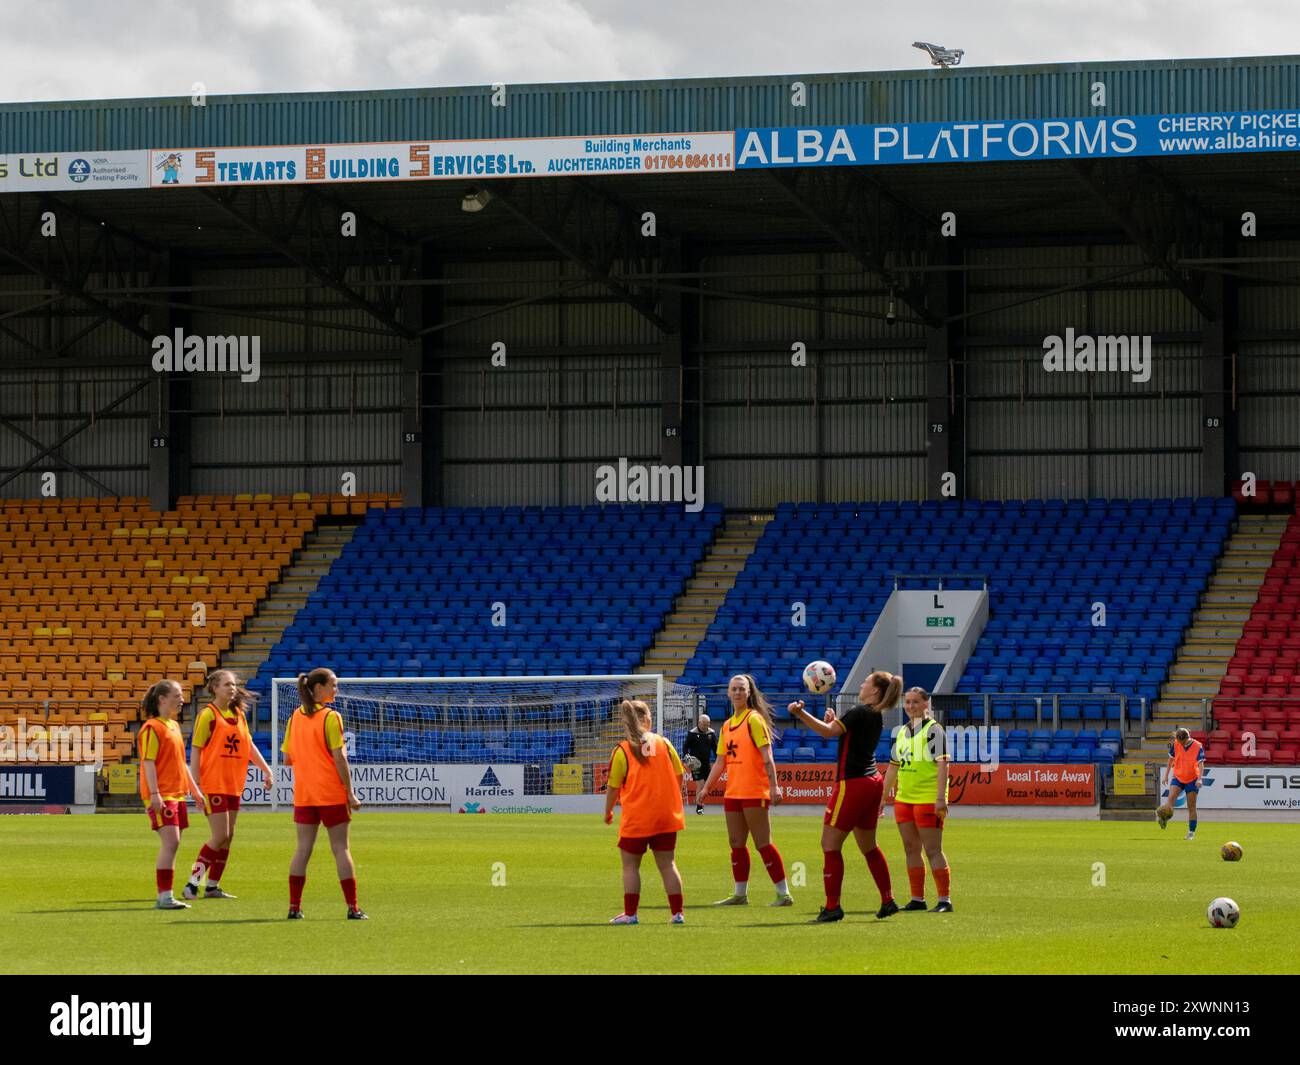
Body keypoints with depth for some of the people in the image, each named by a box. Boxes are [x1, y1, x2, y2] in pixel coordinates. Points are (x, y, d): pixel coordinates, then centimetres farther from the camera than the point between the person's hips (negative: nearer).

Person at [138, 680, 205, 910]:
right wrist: (155, 794, -22)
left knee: (171, 846, 7)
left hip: (177, 794, 9)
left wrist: (194, 788, 25)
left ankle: (165, 896, 10)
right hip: (162, 796, -9)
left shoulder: (174, 726, 18)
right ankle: (164, 897, -16)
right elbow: (148, 762, -15)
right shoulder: (152, 728, -9)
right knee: (171, 842, -16)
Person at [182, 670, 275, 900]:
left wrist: (266, 769, 11)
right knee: (221, 836, -12)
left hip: (233, 784, 7)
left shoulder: (238, 714, 12)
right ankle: (193, 883, -5)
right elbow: (195, 750, -11)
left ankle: (213, 887, 13)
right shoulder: (208, 715, -9)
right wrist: (195, 784, -16)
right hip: (213, 784, -7)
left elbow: (249, 745, 19)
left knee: (228, 837, 7)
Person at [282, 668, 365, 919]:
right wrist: (350, 793, -9)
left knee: (303, 848, 7)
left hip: (303, 794, 5)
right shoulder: (331, 717, -11)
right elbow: (339, 758, -14)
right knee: (340, 848, 0)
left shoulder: (295, 717, 6)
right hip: (332, 794, -5)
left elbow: (287, 759, 9)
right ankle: (353, 908, 0)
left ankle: (294, 907, 3)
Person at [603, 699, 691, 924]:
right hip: (666, 817, 3)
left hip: (636, 819, -3)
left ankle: (630, 913, 5)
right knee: (667, 864, 8)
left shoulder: (623, 750, -8)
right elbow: (680, 776, 7)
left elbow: (613, 787, -5)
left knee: (630, 865, 7)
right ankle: (677, 913, 6)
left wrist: (608, 812, 11)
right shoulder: (663, 743, 1)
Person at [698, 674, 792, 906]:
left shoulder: (754, 719, -7)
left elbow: (767, 756, -14)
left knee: (763, 843, -7)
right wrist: (706, 787, 15)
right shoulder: (727, 725, 15)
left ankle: (784, 894, -4)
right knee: (736, 844, 9)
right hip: (732, 792, 8)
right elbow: (720, 762, 20)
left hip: (754, 792, -8)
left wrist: (774, 786, -21)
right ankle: (741, 894, 16)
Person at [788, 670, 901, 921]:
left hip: (853, 784, -9)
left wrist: (801, 714, -34)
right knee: (868, 846, 20)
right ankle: (888, 901, 22)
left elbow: (828, 732, -27)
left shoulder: (861, 712, -15)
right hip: (872, 783, 9)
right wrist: (834, 720, 13)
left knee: (830, 844, -4)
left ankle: (832, 907, -6)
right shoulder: (876, 716, 13)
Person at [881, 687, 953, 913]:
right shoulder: (902, 732, 15)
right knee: (911, 850, 8)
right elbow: (893, 766, 22)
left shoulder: (934, 730, -7)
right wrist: (883, 797, 20)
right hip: (904, 799, 7)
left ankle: (945, 900, -5)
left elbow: (942, 764, -14)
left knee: (932, 850, -8)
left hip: (928, 799, -7)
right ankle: (917, 899, 15)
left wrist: (941, 797, -22)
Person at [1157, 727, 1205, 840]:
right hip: (1177, 777, 2)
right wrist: (1166, 775, 8)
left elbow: (1201, 764, -18)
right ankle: (1164, 818, -34)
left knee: (1191, 807, 1)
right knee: (1171, 797, -25)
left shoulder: (1197, 746, -15)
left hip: (1192, 779, -2)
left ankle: (1191, 832, 9)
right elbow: (1171, 759, 8)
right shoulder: (1175, 744, -6)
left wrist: (1199, 779, -32)